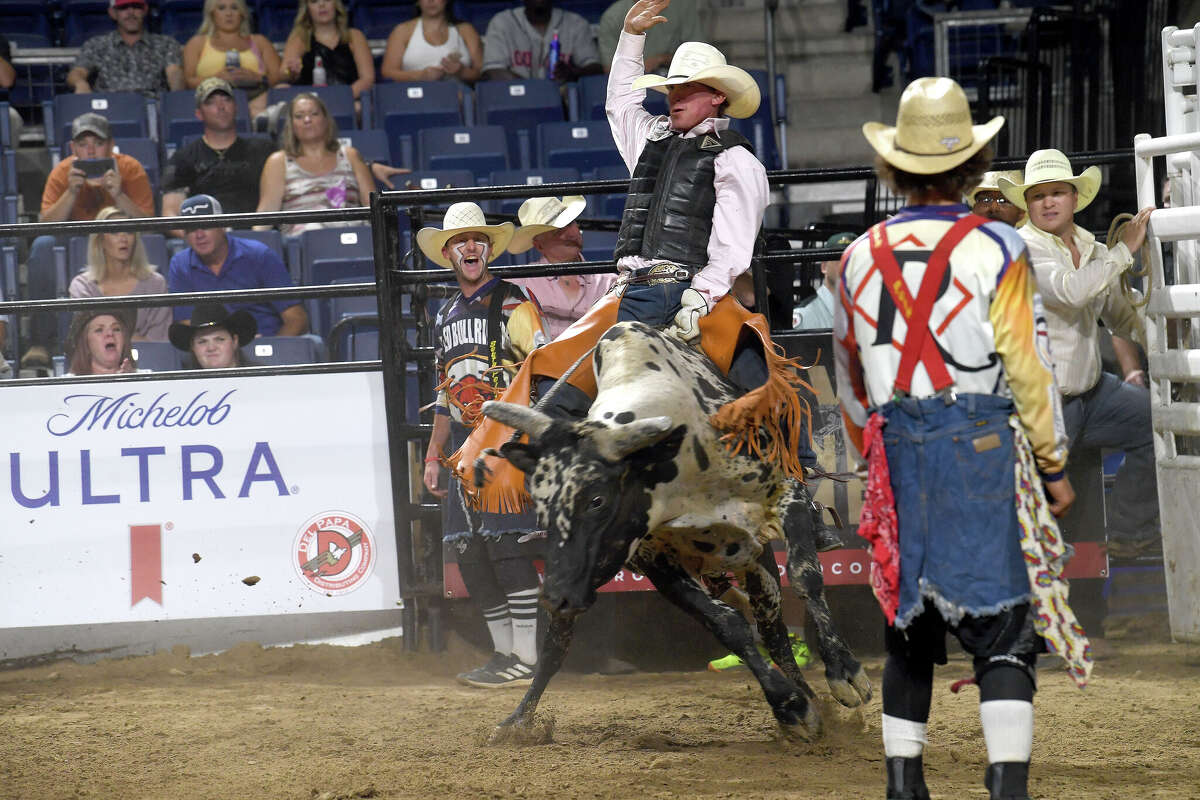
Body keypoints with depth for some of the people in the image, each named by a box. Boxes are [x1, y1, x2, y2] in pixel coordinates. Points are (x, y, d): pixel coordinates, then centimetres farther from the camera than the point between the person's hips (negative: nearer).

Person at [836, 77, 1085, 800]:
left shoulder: (863, 255, 8)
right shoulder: (996, 249, -6)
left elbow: (850, 376, 18)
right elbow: (1029, 366, -6)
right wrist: (1054, 466, 4)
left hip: (895, 448, 4)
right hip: (982, 443, -4)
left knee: (909, 629, 14)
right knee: (1003, 629, -3)